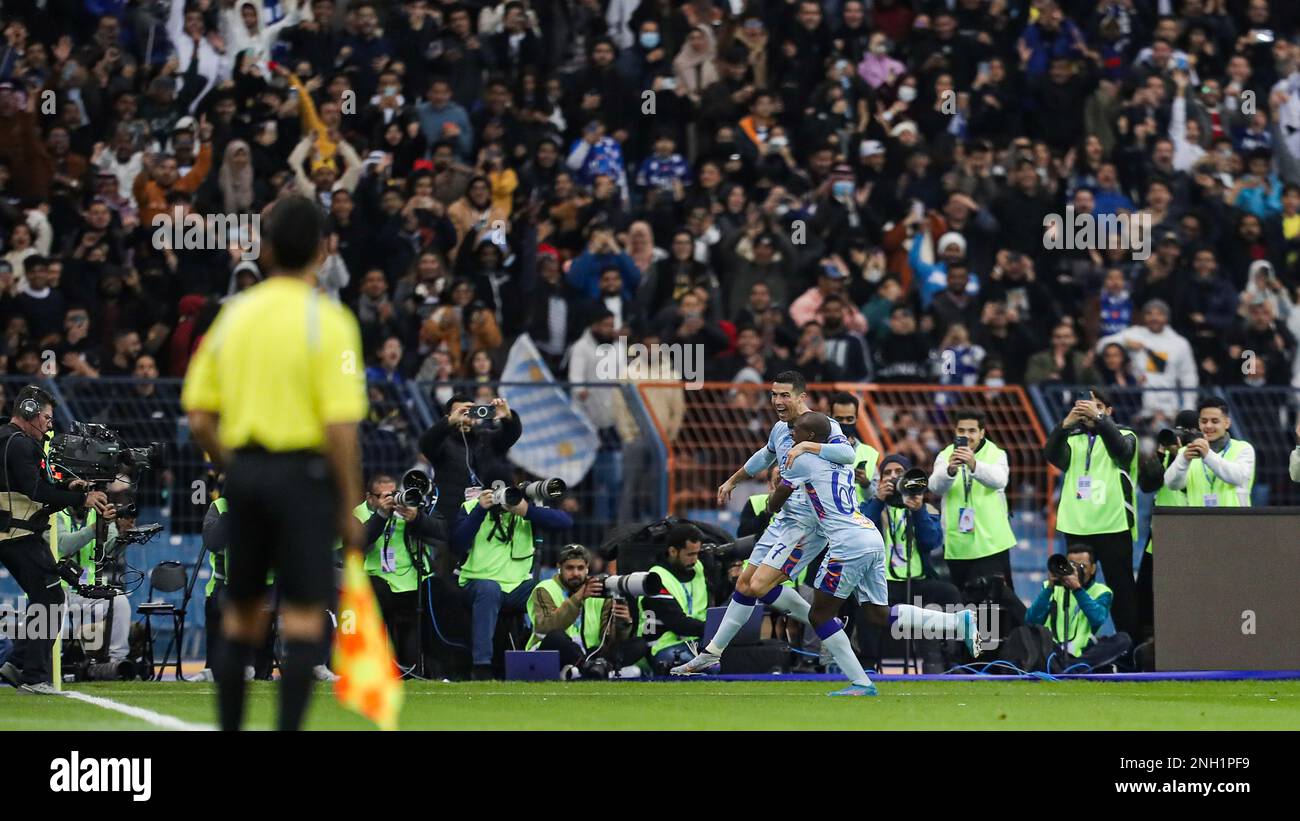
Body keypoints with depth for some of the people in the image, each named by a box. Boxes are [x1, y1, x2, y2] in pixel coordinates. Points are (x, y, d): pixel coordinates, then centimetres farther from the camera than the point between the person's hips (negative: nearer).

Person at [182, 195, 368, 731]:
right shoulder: (327, 321, -9)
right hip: (303, 470, -5)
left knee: (241, 616, 14)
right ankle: (288, 729, -9)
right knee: (304, 619, -2)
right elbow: (341, 427, -14)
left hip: (243, 468, 5)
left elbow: (199, 417, 6)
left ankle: (230, 728, 17)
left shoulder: (233, 315, 6)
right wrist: (349, 507, -6)